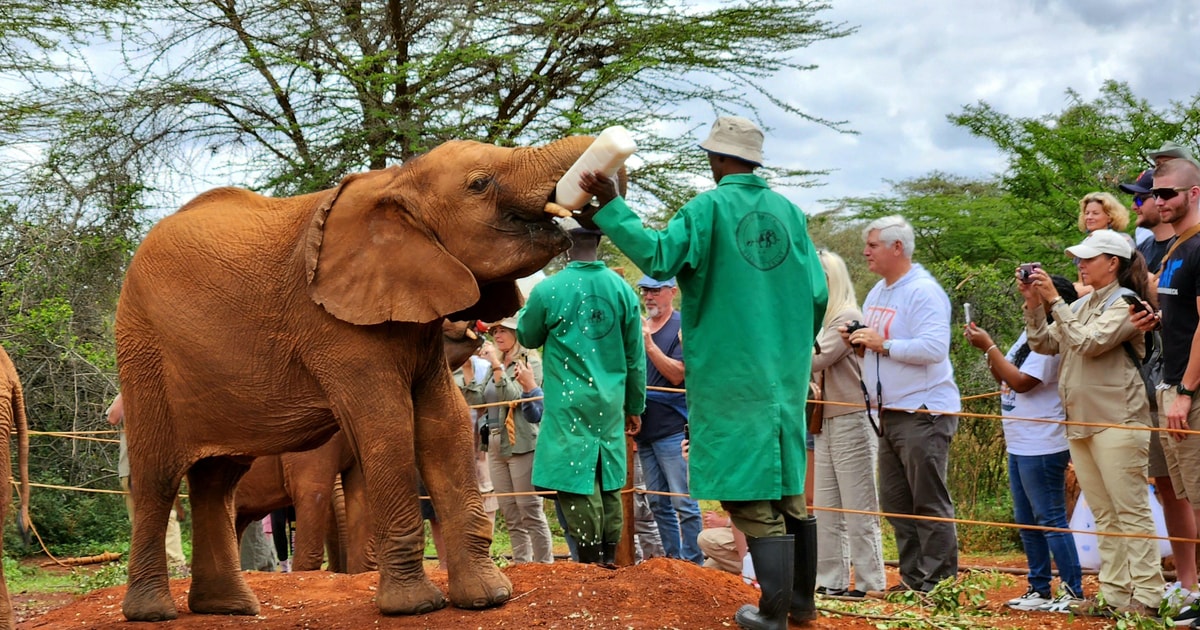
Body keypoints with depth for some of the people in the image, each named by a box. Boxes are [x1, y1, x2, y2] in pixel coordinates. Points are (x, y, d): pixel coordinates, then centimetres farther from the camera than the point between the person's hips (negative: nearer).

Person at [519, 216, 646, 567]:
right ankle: (609, 557, 16)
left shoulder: (549, 290, -10)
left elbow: (527, 337, 8)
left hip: (569, 404, -4)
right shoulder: (622, 289, 1)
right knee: (609, 480, 12)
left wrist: (526, 310, 27)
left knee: (576, 477, -1)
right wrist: (635, 406, 17)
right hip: (610, 403, 4)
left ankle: (592, 561, -2)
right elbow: (636, 357, 7)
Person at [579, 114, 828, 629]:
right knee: (788, 490, 15)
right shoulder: (790, 212, 5)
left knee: (750, 495, -1)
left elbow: (659, 257, -19)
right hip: (785, 374, 5)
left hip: (730, 373, -5)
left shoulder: (708, 208, -9)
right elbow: (817, 293, 7)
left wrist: (611, 206, -14)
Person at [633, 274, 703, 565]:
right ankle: (672, 560, 16)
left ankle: (692, 563, -3)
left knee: (683, 502, -7)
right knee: (659, 503, 10)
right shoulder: (640, 327, 15)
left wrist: (649, 344, -22)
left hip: (673, 429, -7)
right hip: (645, 429, 7)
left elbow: (677, 375, -14)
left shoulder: (683, 327, -5)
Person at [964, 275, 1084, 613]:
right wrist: (986, 349, 1)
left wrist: (988, 346, -16)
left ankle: (1073, 592, -2)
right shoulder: (1029, 334, 13)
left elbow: (1021, 382, -22)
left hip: (1042, 447, -10)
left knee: (1050, 519, -7)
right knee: (1026, 521, 15)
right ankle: (1039, 589, 22)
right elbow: (1004, 378, 16)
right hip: (1019, 444, 10)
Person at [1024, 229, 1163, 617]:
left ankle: (1146, 597, -7)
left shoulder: (1125, 302, -6)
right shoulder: (1081, 305, 18)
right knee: (1105, 516, 9)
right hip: (1079, 422, 8)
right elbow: (1043, 344, 13)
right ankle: (1114, 595, 12)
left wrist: (1054, 300, -16)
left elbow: (1088, 342, -18)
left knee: (1131, 512, -8)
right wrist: (1033, 304, 0)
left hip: (1117, 421, -8)